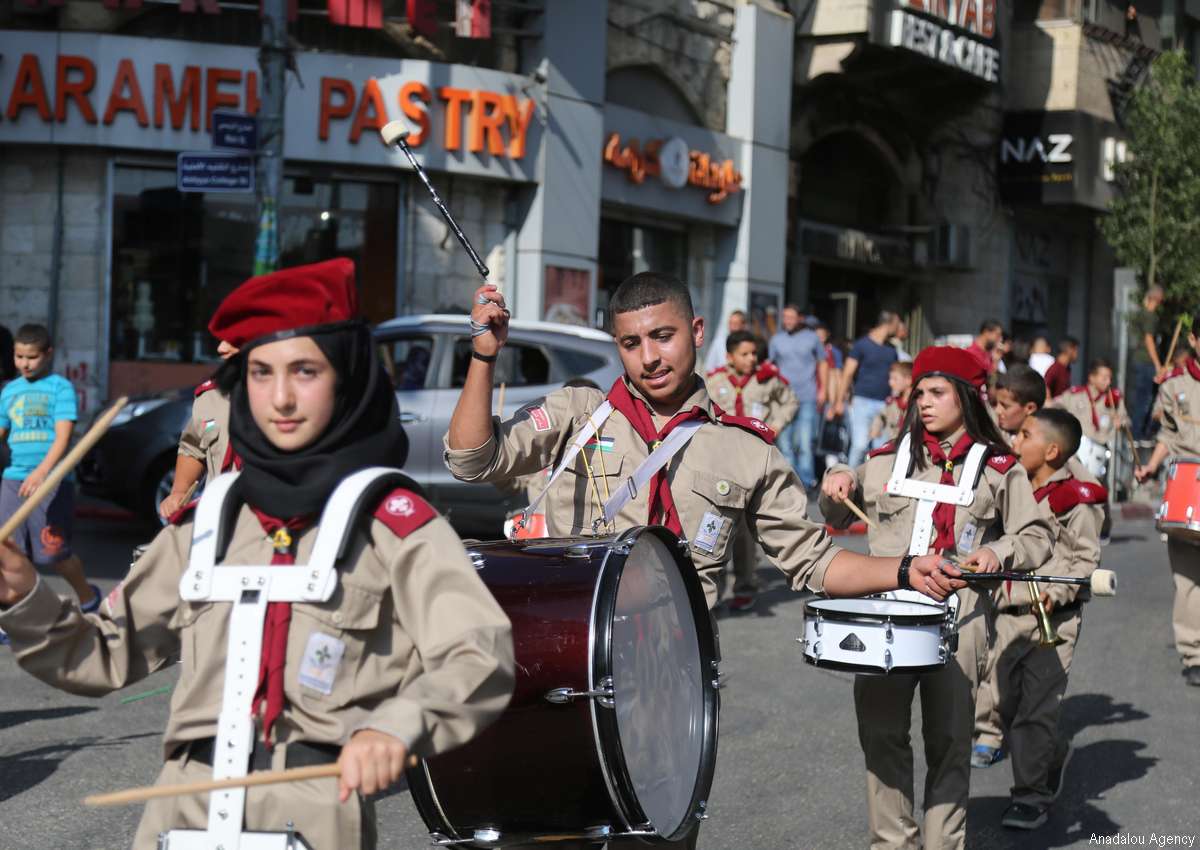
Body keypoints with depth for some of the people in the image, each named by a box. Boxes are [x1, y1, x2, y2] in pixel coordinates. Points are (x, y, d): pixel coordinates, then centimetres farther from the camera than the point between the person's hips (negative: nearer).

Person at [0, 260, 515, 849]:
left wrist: (397, 725, -29)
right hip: (187, 803, 3)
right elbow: (107, 656, 20)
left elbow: (480, 658, -10)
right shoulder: (205, 522, 17)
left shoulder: (396, 526, 2)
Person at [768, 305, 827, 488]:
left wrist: (822, 389, 7)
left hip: (807, 397, -2)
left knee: (805, 440, -7)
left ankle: (806, 478, -2)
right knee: (784, 438, 2)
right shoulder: (777, 339, 9)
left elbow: (822, 363, 13)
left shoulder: (812, 337, 6)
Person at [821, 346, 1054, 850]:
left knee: (949, 740, 1)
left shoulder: (999, 468, 6)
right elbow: (837, 517, 25)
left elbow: (1037, 538, 7)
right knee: (881, 733, 1)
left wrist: (999, 553, -12)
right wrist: (837, 483, 4)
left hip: (959, 617, -2)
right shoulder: (887, 460, 14)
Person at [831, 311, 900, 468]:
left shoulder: (891, 349, 13)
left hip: (884, 403, 4)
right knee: (860, 445, -10)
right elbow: (847, 373, 0)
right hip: (863, 401, -4)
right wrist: (840, 401, -4)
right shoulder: (862, 345, 0)